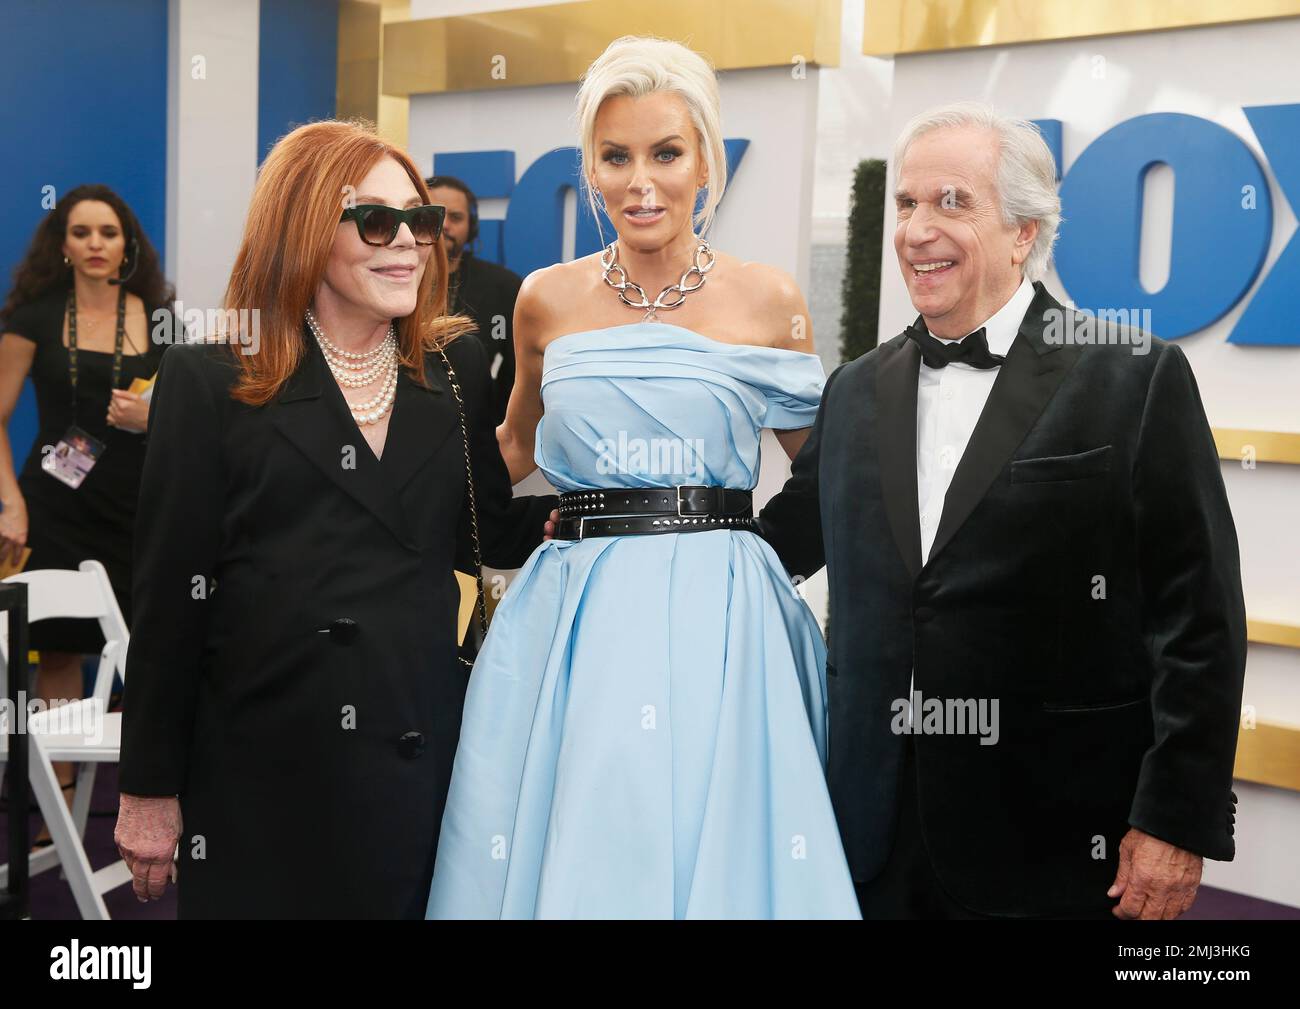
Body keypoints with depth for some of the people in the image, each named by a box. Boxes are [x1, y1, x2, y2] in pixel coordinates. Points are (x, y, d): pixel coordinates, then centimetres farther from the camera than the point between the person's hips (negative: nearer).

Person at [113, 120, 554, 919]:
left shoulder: (457, 368, 7)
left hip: (421, 756, 3)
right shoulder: (210, 382, -3)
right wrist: (150, 788, -1)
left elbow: (501, 532, 13)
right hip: (262, 775, -3)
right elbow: (170, 596, -2)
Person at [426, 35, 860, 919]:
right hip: (575, 618, 1)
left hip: (718, 621, -1)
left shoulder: (769, 300, 2)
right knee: (569, 853, 5)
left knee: (722, 855, 2)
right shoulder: (548, 300, 6)